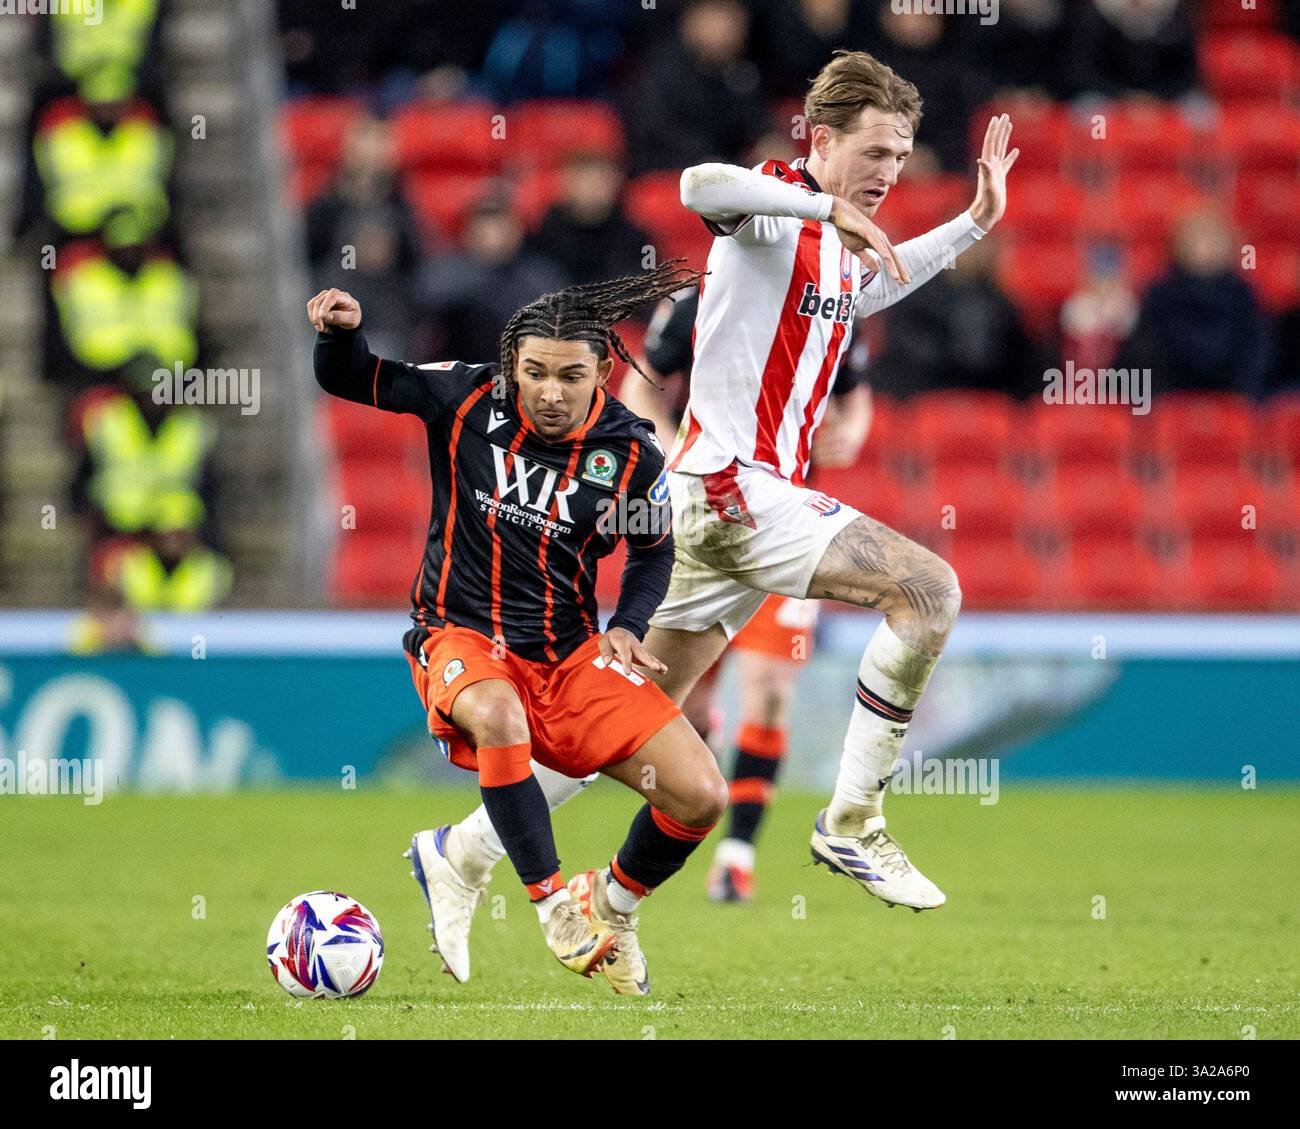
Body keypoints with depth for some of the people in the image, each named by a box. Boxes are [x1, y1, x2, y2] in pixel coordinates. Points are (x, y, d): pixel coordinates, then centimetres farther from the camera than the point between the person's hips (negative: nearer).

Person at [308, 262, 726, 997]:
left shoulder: (630, 454, -5)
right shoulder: (470, 399, -9)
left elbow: (653, 551, 12)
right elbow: (351, 381, 1)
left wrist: (627, 627, -6)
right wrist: (343, 330, -21)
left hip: (571, 656, 3)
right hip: (462, 636, -3)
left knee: (701, 796, -11)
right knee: (498, 716, -41)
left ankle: (614, 904, 20)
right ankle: (553, 902, -23)